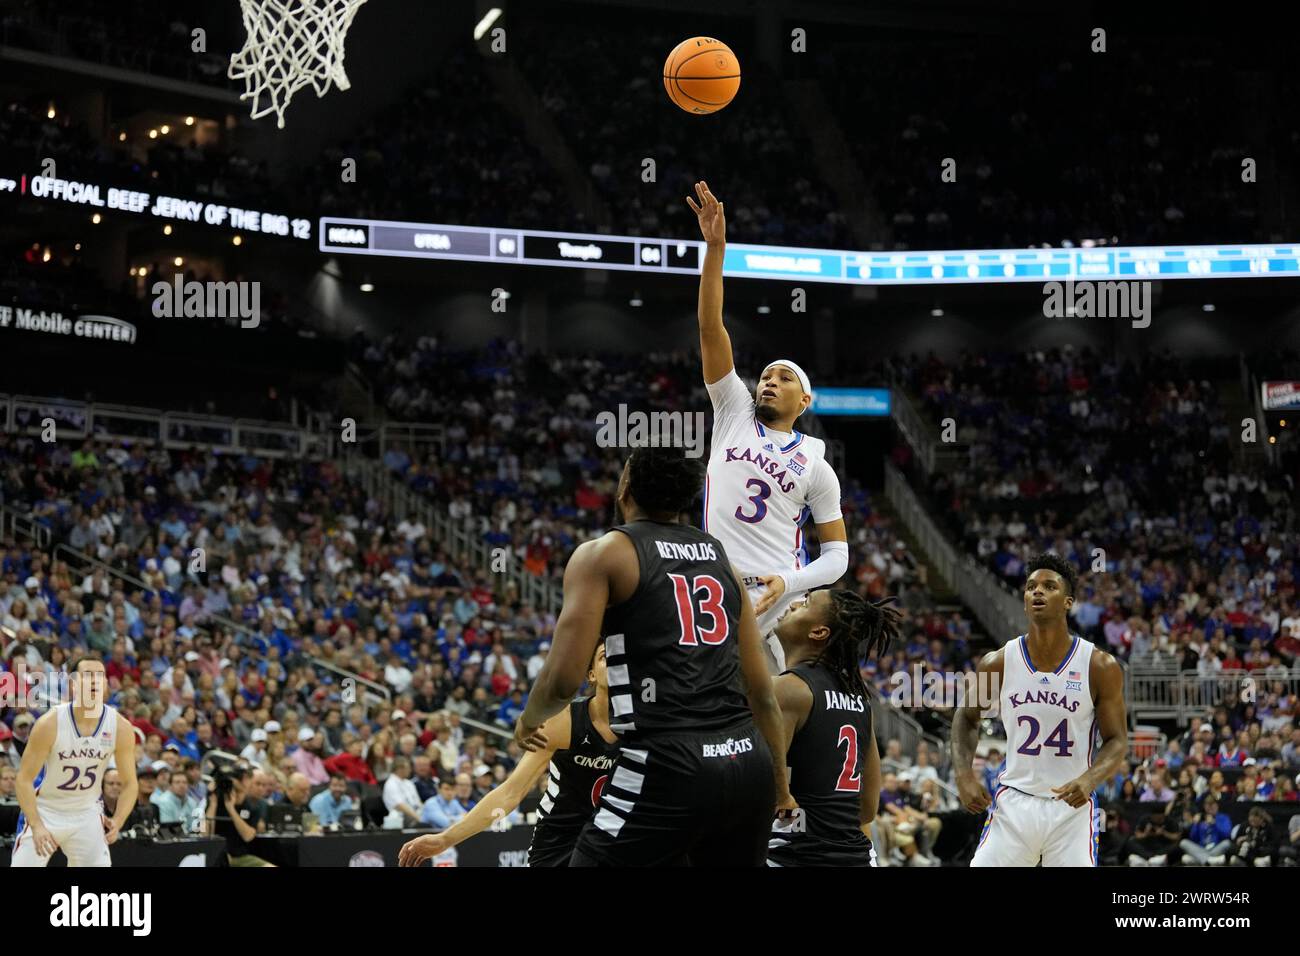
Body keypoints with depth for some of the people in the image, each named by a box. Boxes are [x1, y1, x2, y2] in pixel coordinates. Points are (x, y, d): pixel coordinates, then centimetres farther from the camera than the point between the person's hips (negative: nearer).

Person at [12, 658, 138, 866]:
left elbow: (130, 783, -4)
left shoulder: (120, 728, -14)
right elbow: (24, 779, -17)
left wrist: (117, 822, -21)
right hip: (44, 811, -3)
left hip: (86, 814, 3)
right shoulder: (50, 723, -22)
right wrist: (37, 826, -27)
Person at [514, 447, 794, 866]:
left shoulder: (602, 554, 0)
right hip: (748, 765, 6)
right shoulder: (721, 560, 17)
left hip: (668, 768, -6)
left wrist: (528, 720, 15)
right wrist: (779, 784, 30)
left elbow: (564, 680, -7)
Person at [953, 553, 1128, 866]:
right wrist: (964, 774, -1)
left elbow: (1117, 741, -3)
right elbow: (966, 717, 14)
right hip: (1013, 803, 1)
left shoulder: (1100, 667, -7)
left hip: (1072, 806, -1)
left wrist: (1090, 779, -23)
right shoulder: (999, 663, -2)